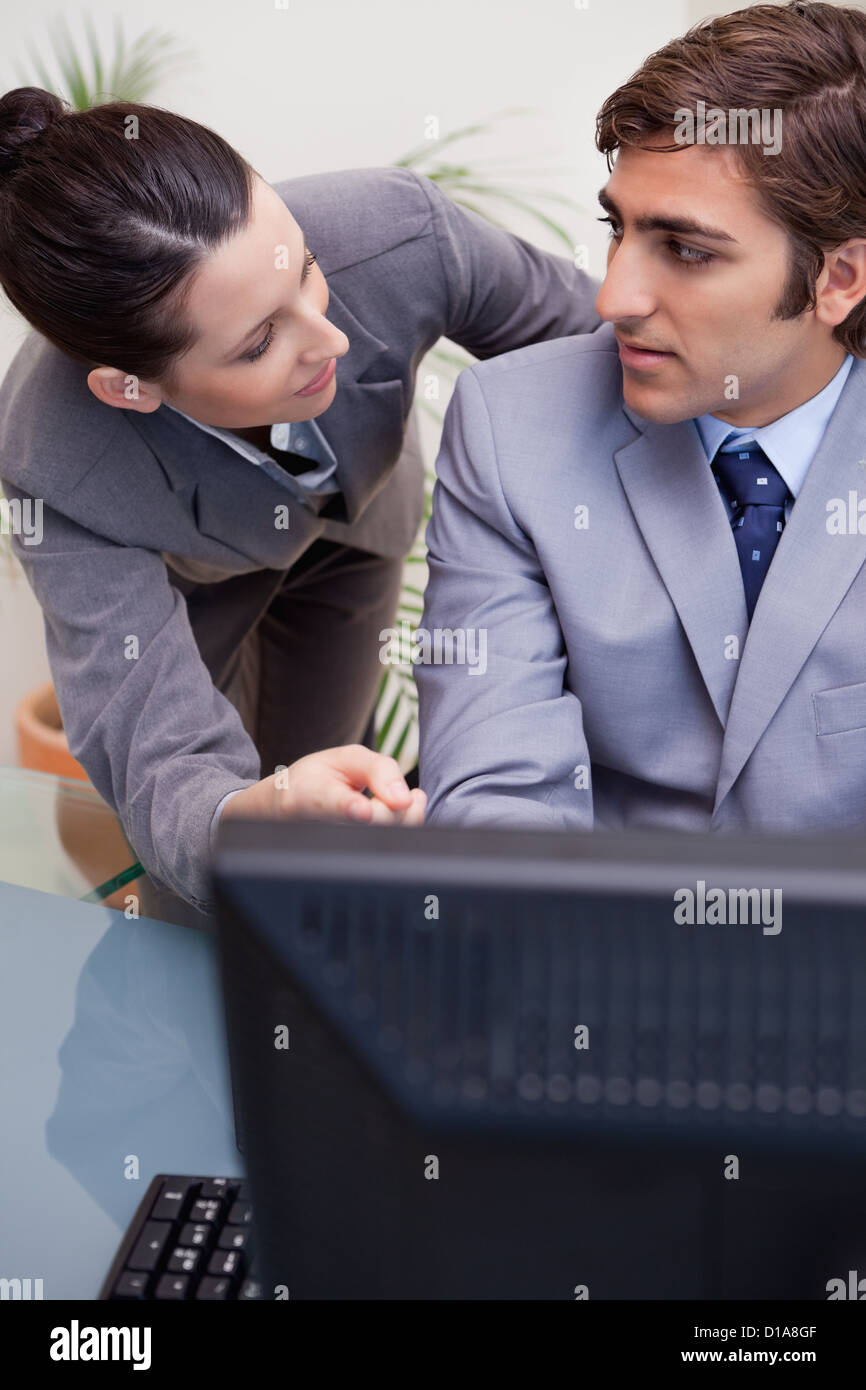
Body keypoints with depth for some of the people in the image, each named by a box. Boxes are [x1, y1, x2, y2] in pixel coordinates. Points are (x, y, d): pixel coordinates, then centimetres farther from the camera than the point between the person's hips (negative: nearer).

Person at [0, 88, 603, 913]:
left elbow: (584, 333, -21)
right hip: (185, 572, -2)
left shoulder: (397, 235, -42)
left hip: (354, 521, 2)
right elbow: (165, 776, -47)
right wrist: (258, 813, -73)